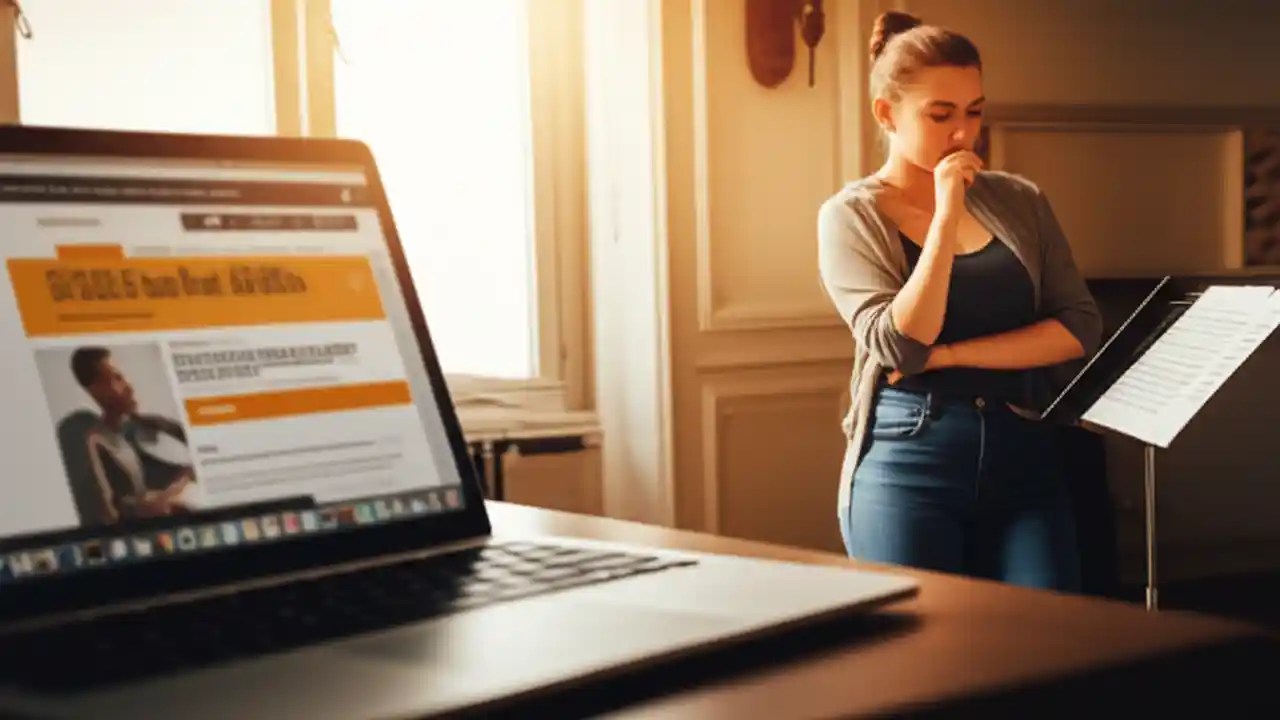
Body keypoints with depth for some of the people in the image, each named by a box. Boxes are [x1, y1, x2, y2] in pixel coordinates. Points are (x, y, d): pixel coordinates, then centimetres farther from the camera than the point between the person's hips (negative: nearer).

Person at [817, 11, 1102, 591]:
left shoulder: (1019, 201, 9)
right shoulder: (851, 216, 0)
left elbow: (1080, 328, 0)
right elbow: (901, 347, -13)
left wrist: (950, 355, -10)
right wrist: (947, 215, -15)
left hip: (1025, 454, 3)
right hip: (909, 461, -2)